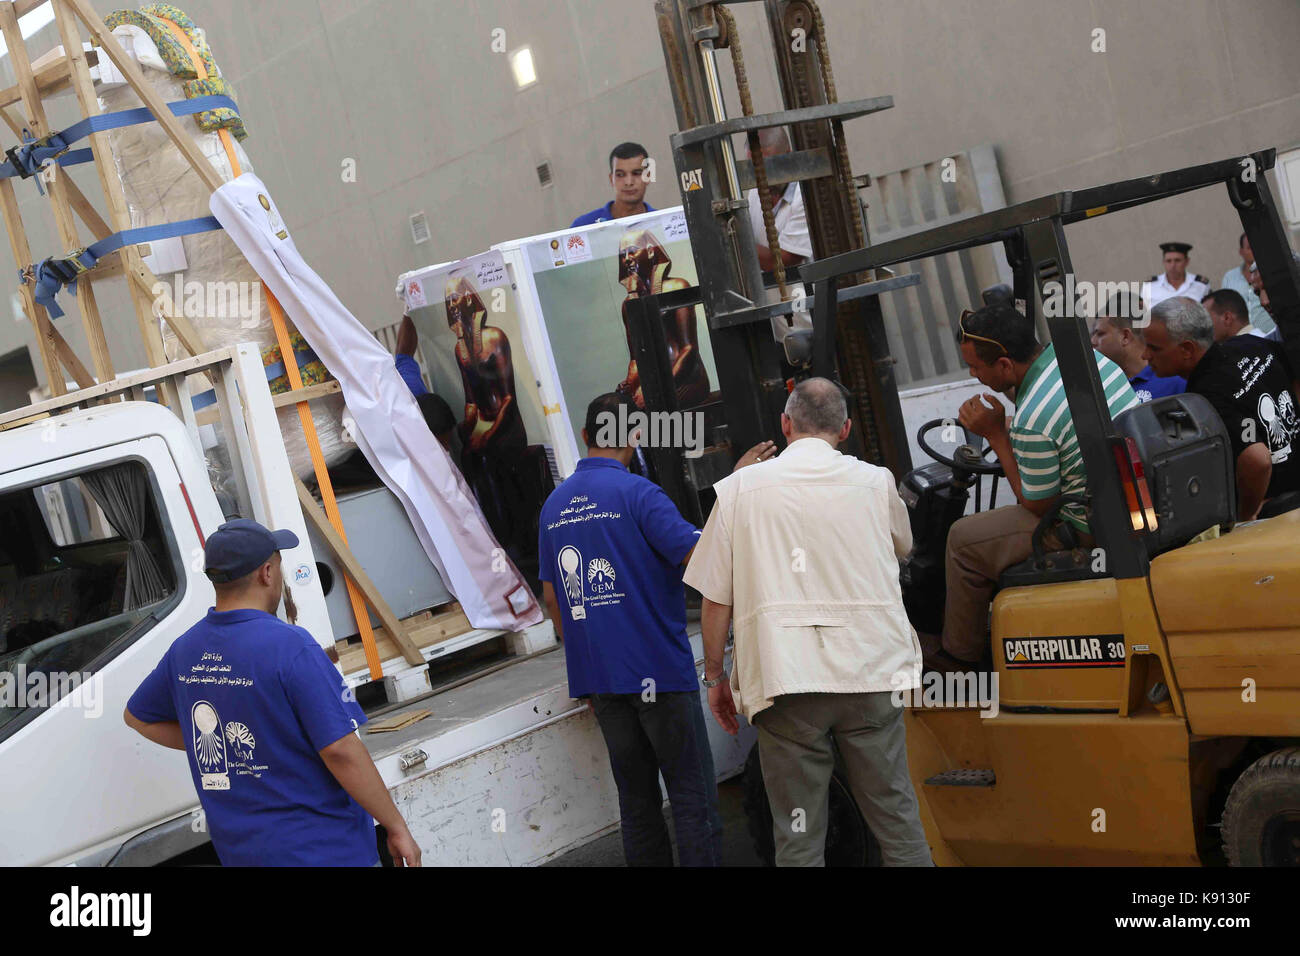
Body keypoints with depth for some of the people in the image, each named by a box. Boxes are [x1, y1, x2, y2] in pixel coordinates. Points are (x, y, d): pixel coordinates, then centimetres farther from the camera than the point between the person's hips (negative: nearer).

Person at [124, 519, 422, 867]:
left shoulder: (184, 649, 4)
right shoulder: (290, 647, -19)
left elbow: (137, 717, 22)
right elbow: (340, 750, -20)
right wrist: (397, 827, -11)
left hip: (237, 849, 7)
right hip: (321, 851, -7)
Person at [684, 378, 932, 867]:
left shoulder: (739, 488, 3)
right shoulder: (875, 482, 7)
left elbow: (715, 600, 3)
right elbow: (902, 547, 28)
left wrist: (714, 675, 13)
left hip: (783, 679, -1)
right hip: (869, 674, 1)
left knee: (798, 838, 3)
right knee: (897, 820, 10)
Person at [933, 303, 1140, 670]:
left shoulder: (1031, 422, -27)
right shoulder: (1087, 353, -2)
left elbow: (1038, 505, -12)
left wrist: (995, 434, -11)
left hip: (1093, 532, -9)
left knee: (965, 539, 5)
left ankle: (960, 656, 23)